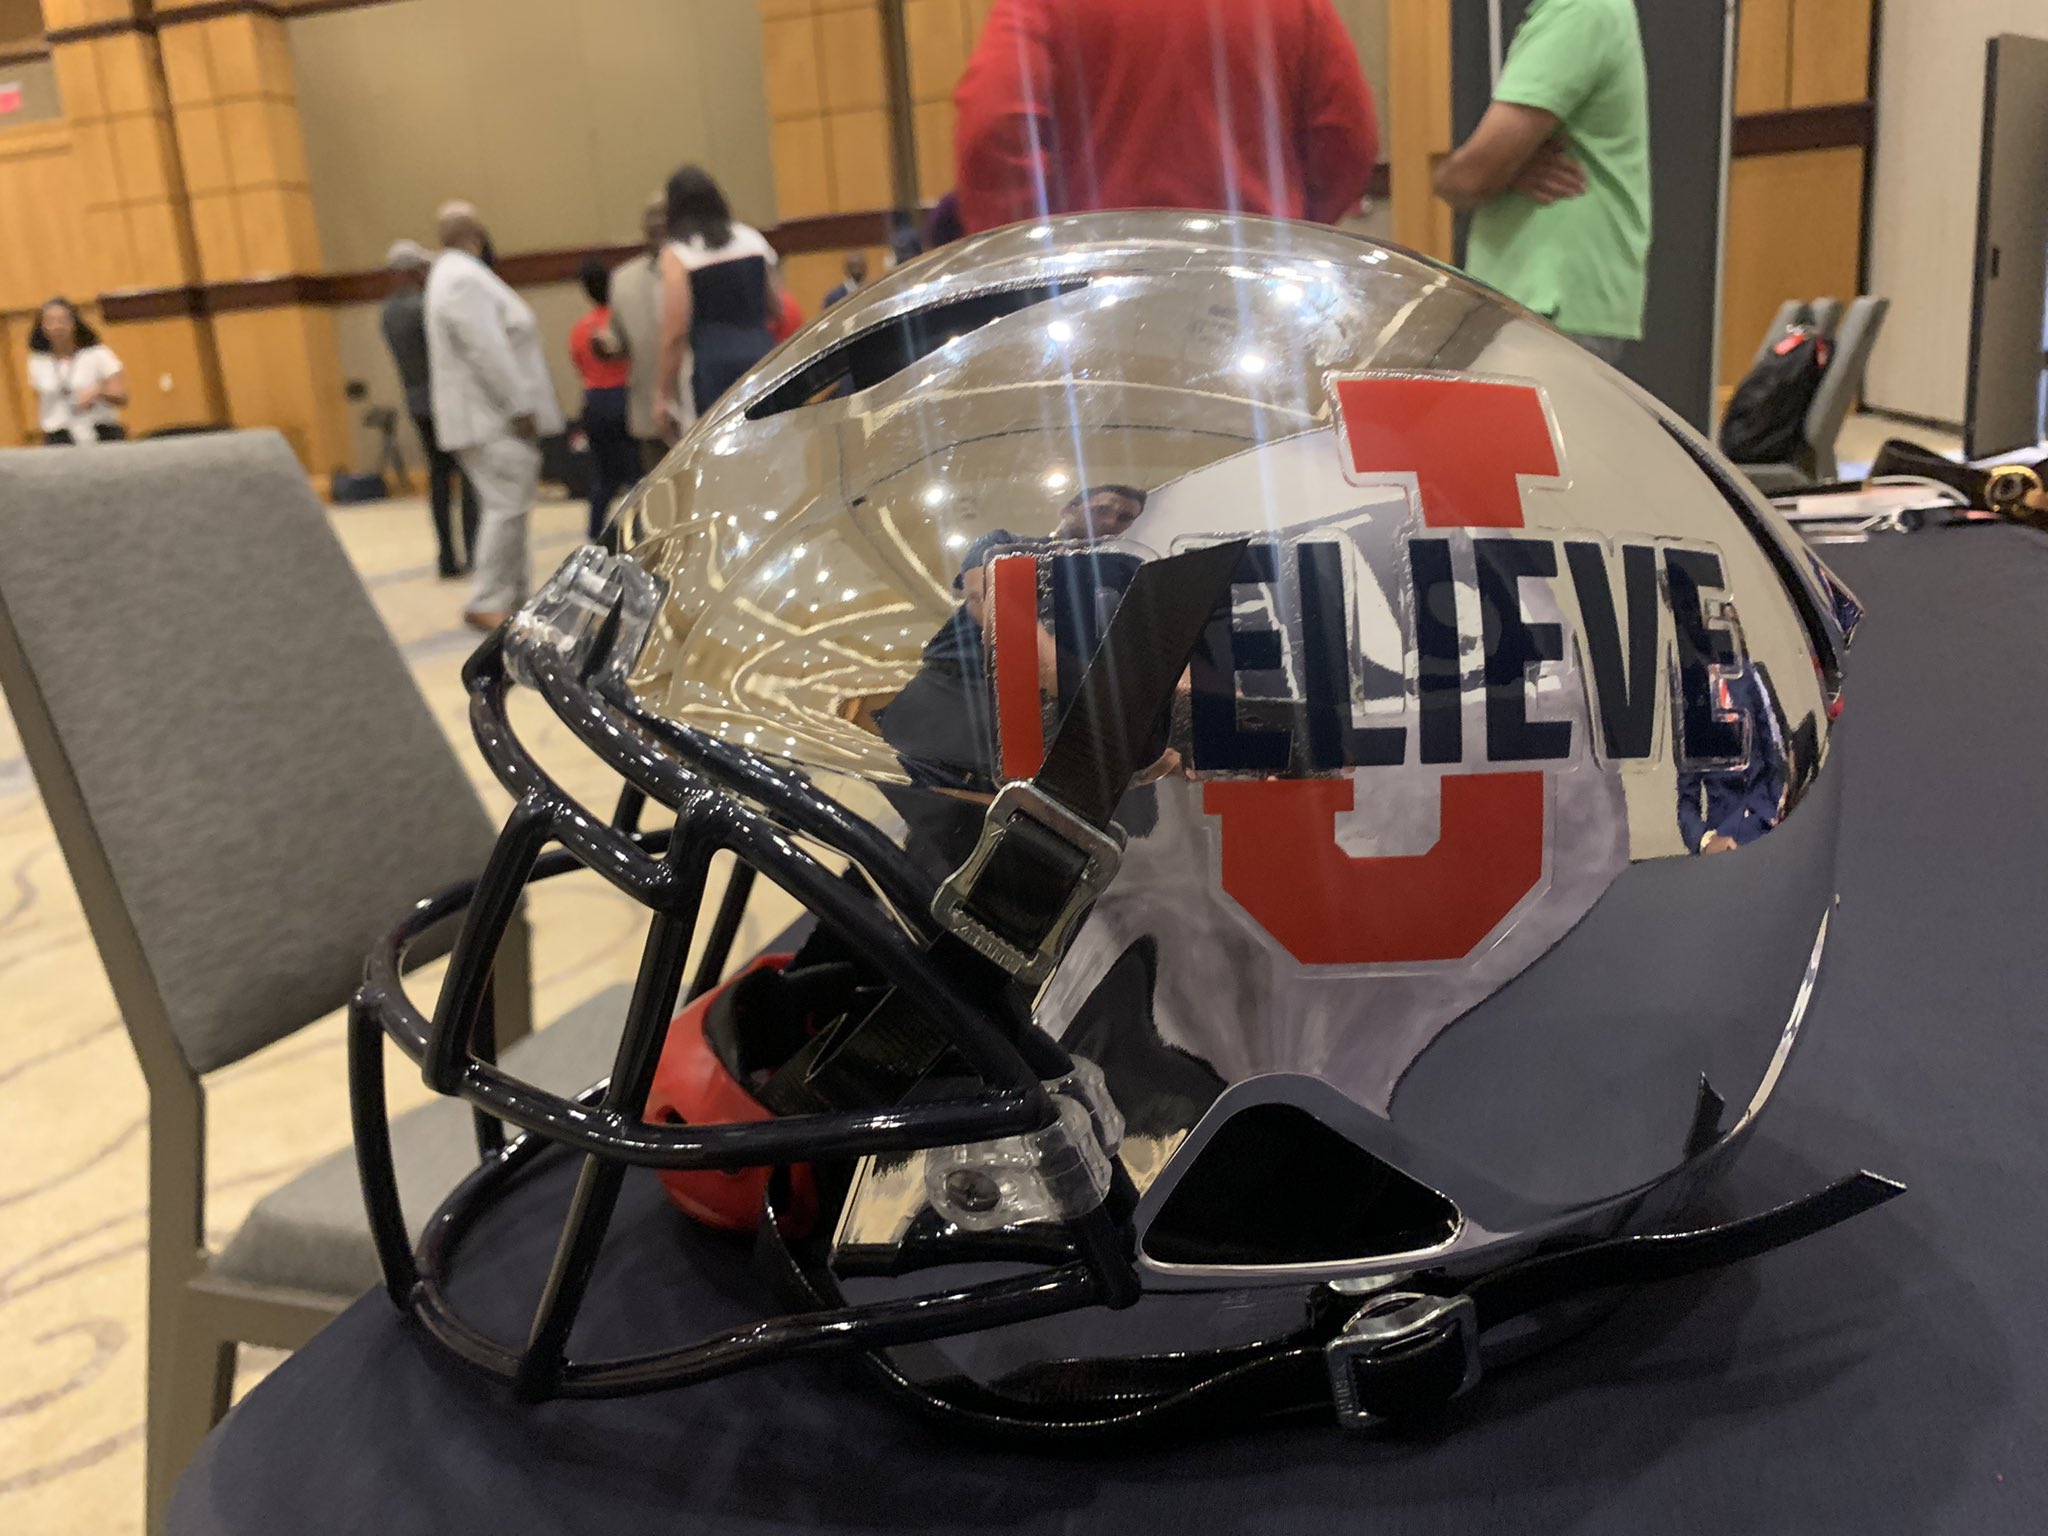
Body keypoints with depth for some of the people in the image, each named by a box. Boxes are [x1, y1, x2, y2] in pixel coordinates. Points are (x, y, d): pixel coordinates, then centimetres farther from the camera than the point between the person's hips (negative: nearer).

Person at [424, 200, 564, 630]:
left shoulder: (453, 273, 21)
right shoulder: (464, 279, -15)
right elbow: (487, 351, -22)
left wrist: (520, 405, 19)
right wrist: (520, 405, -20)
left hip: (492, 416, 11)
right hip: (492, 417, -11)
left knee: (512, 505, 13)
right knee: (507, 506, -11)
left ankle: (513, 598, 18)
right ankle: (487, 604, -9)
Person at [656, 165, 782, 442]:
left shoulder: (676, 255, -4)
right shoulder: (752, 239, 11)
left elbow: (676, 333, -8)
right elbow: (777, 307, 18)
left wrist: (664, 395, -2)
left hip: (712, 370, -5)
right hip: (762, 356, 5)